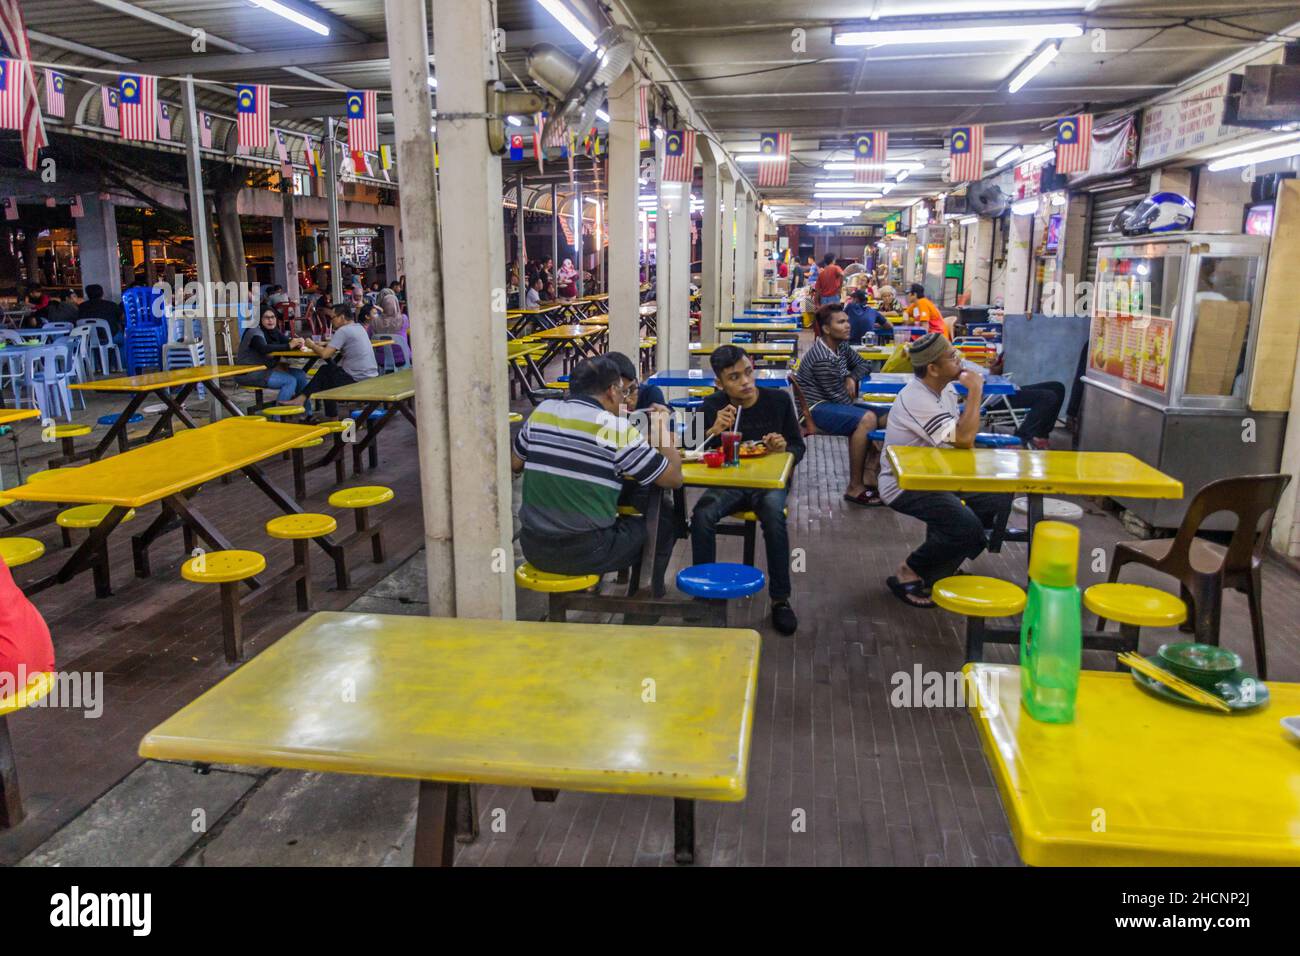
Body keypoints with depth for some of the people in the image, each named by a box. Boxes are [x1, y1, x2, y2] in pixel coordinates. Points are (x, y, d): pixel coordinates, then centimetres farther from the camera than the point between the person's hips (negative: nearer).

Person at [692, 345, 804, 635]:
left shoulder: (778, 399, -2)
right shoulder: (712, 406, -1)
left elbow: (798, 447, 5)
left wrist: (784, 448, -18)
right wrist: (713, 430, -25)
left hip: (769, 482, -1)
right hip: (727, 483, 1)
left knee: (773, 513, -34)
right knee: (702, 513, -30)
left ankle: (780, 599, -20)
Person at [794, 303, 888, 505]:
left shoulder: (841, 346, 7)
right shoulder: (822, 359, -21)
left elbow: (862, 365, 20)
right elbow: (837, 395, -18)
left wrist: (852, 378, -2)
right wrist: (859, 410, -5)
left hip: (834, 404, 10)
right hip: (816, 409, -10)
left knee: (888, 416, -3)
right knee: (867, 419, -32)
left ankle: (869, 473, -5)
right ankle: (855, 488, -28)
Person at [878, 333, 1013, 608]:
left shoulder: (945, 389, 5)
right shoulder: (918, 400, -26)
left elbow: (962, 432, 15)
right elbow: (963, 438, -30)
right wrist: (975, 392, -22)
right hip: (904, 485, -10)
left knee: (998, 501, 5)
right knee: (967, 527, -26)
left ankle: (944, 565, 15)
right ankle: (907, 575, -4)